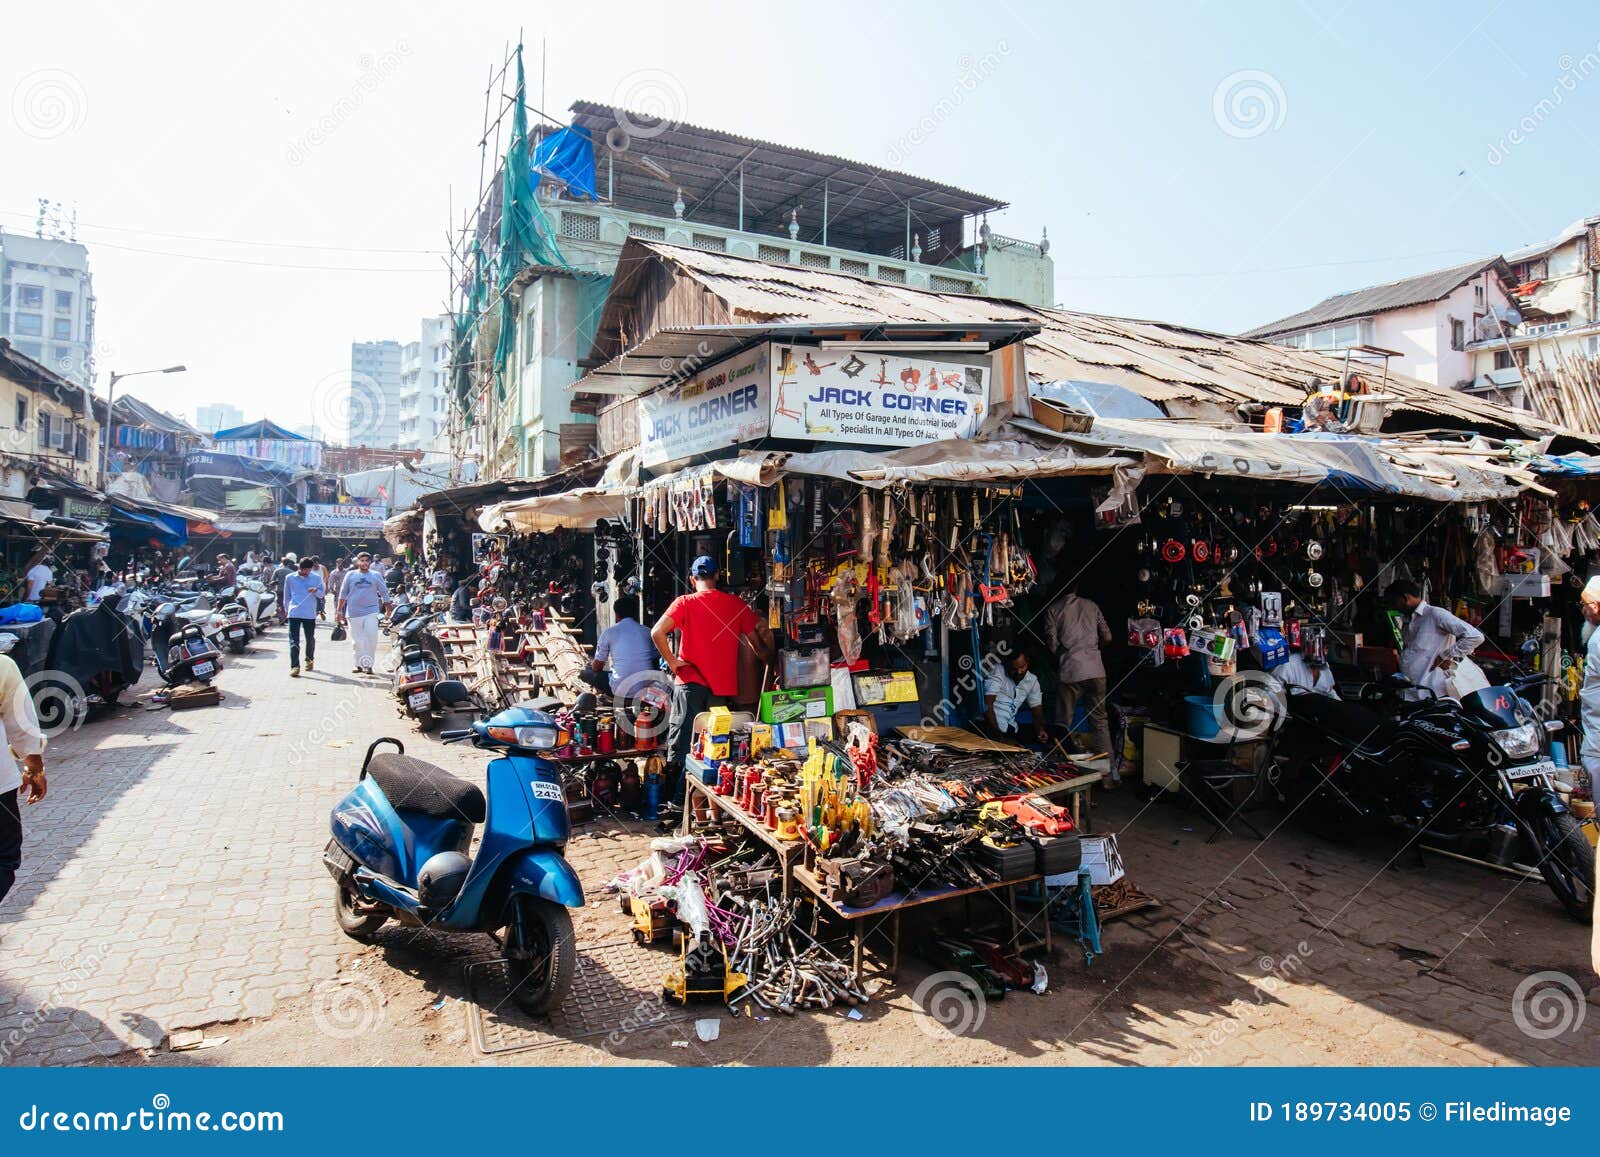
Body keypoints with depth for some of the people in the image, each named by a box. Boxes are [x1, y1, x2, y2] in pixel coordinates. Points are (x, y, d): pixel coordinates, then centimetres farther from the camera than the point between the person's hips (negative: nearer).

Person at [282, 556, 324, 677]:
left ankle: (310, 659, 37)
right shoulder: (290, 578, 5)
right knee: (294, 640, -9)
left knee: (310, 639, 14)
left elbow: (322, 593, 7)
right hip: (294, 614, -1)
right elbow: (287, 595, 16)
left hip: (310, 614, 1)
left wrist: (316, 591, -14)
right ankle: (294, 666, -13)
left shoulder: (317, 578, 4)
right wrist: (287, 608, 17)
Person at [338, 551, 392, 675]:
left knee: (372, 638, -12)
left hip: (371, 611, -1)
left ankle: (368, 664, -6)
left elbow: (384, 593, 9)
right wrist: (340, 611, 9)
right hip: (354, 613, 1)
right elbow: (343, 594, 12)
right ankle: (359, 664, 16)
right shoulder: (351, 575, 7)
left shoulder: (375, 575, 7)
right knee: (357, 641, 6)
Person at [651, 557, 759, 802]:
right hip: (723, 684, 2)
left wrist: (672, 661, -6)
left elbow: (657, 633, -16)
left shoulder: (685, 602, -3)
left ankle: (677, 799, 3)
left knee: (681, 743, 4)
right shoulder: (736, 604, 4)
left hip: (690, 681, -2)